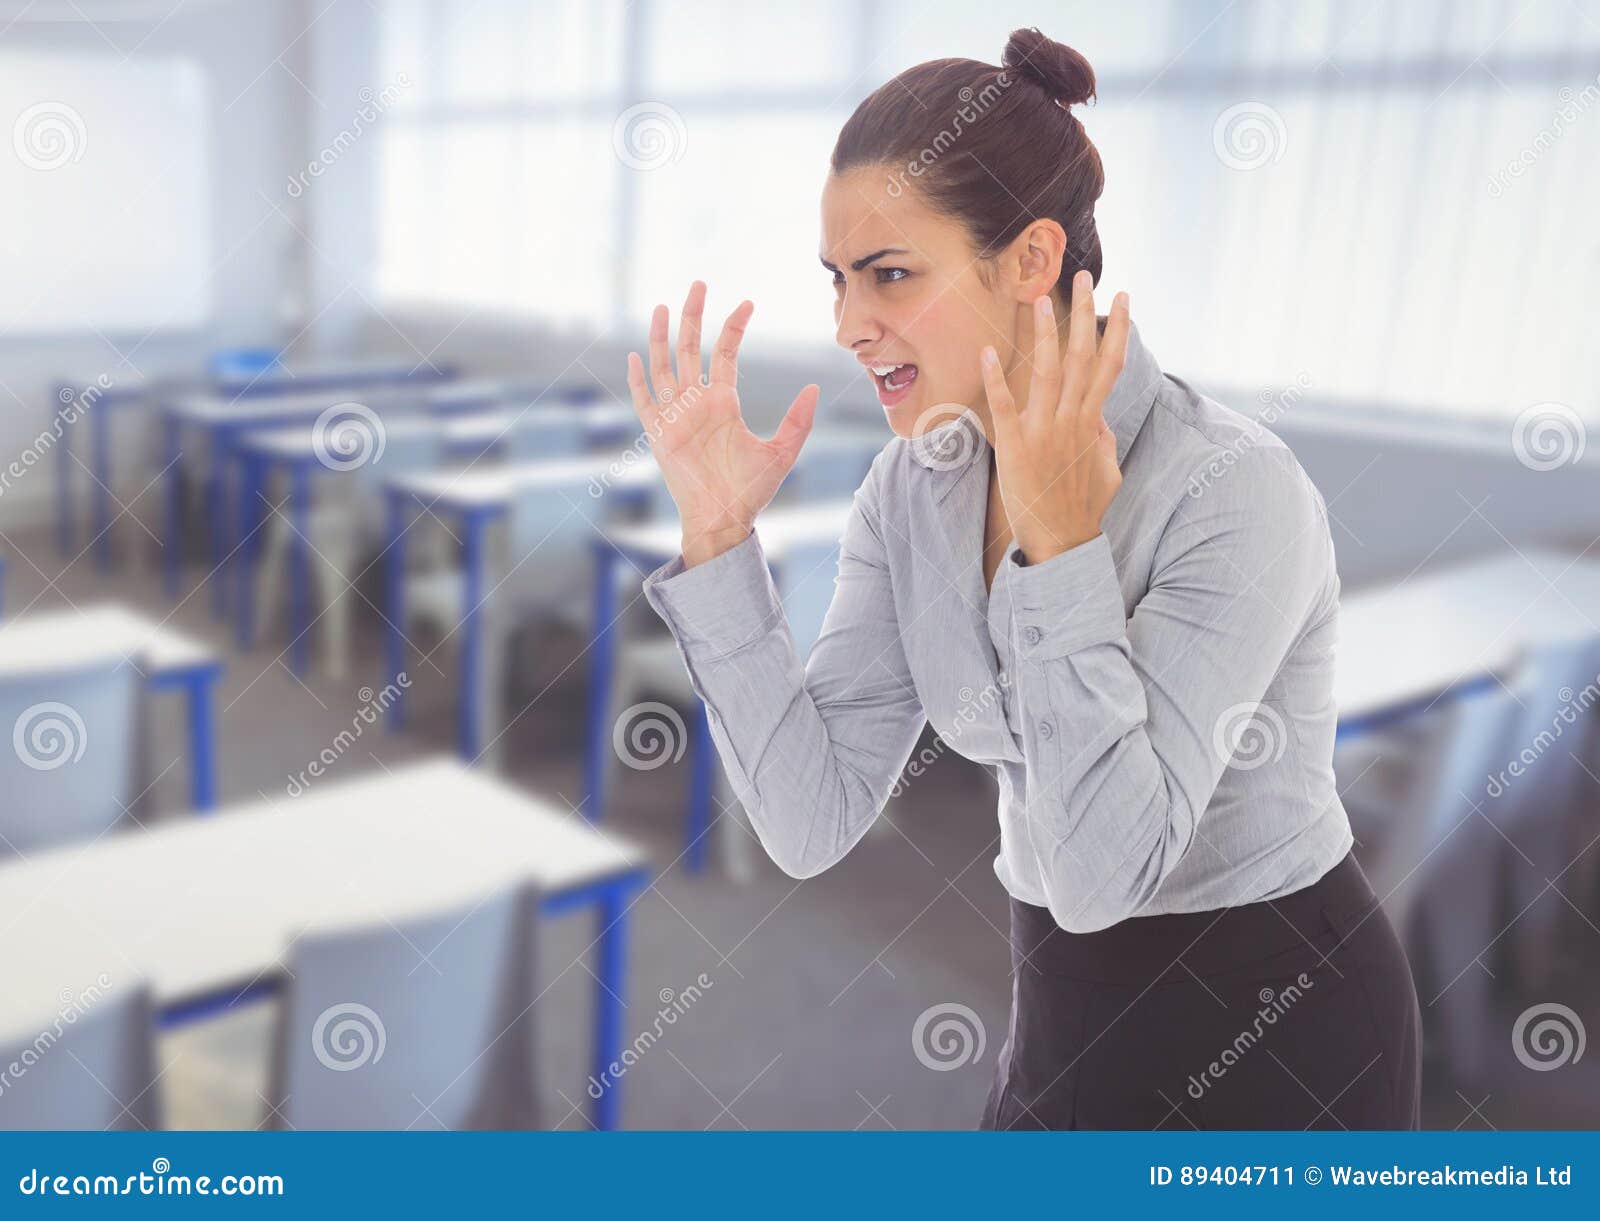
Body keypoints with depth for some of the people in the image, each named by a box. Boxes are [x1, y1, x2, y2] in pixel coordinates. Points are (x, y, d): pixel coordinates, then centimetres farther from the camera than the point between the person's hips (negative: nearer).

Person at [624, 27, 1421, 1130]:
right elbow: (813, 824, -11)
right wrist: (717, 535, -16)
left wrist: (1061, 542, -31)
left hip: (1276, 1039, -5)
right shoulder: (914, 484, -6)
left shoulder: (1237, 492, -24)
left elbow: (1101, 871, -27)